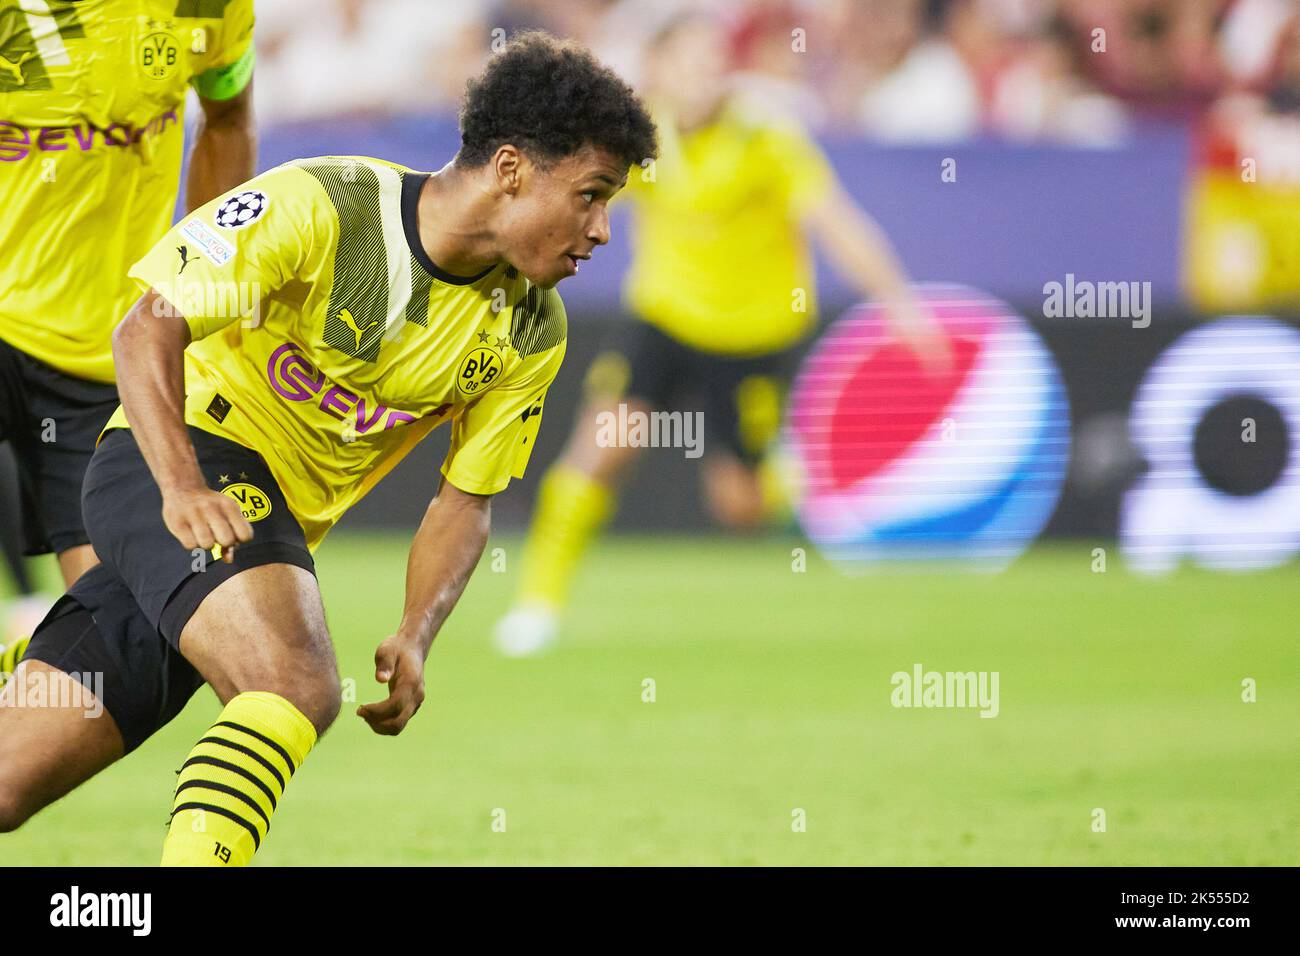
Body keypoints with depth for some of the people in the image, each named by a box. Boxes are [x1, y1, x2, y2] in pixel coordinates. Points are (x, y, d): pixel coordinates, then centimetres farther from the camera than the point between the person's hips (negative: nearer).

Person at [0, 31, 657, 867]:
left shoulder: (532, 334, 1)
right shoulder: (321, 207, -17)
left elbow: (466, 499, 9)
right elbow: (149, 328, -20)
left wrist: (414, 639, -9)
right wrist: (183, 487, -34)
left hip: (281, 528, 6)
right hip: (178, 461, -6)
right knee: (298, 684, -31)